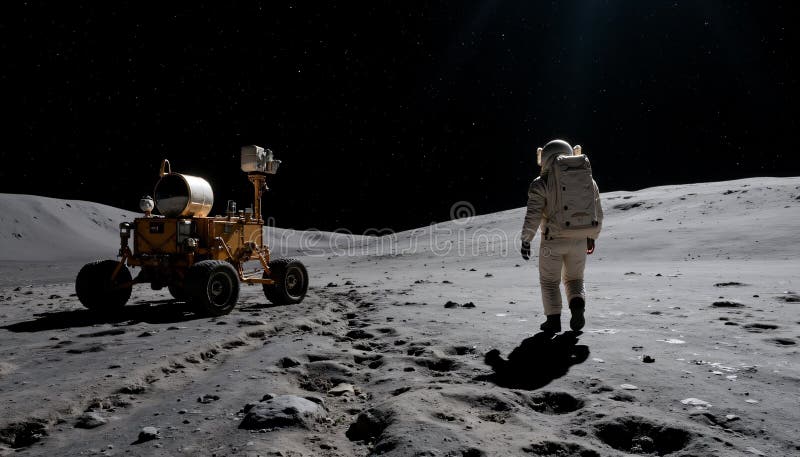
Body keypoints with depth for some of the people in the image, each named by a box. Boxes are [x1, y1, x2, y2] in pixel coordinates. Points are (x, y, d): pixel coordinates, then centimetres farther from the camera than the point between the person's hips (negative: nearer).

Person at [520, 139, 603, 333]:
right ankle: (577, 304, -5)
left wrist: (526, 240, -7)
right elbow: (597, 214, 12)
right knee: (574, 279, 20)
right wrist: (592, 237, 23)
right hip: (579, 240, 4)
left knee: (549, 281, 13)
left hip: (553, 240, -3)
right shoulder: (587, 180, 7)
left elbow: (533, 215, -13)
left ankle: (554, 319, 7)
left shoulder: (542, 184, -7)